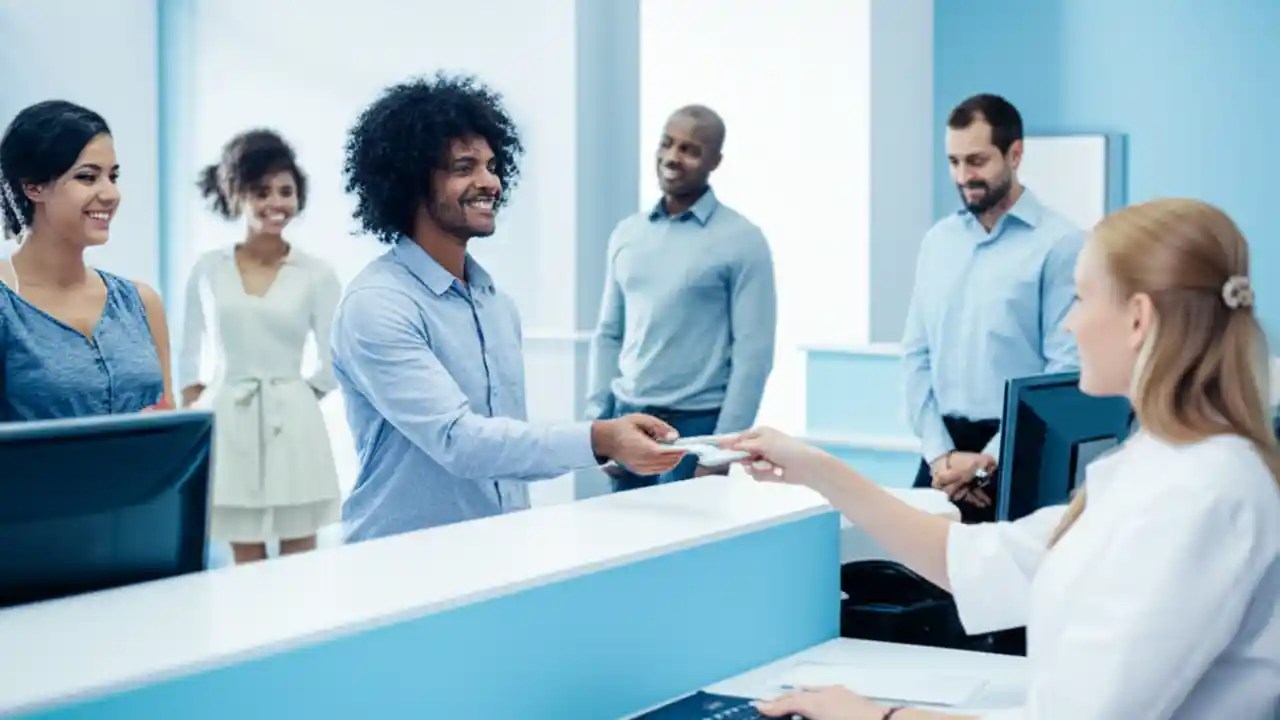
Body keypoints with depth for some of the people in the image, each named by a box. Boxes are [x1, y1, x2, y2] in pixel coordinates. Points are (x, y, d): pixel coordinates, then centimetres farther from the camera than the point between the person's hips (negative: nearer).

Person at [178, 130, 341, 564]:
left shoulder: (316, 274, 0)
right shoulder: (208, 271, 4)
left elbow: (332, 365, 4)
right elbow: (188, 358, 11)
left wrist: (286, 399, 4)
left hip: (292, 429, -1)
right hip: (228, 428, 1)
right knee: (246, 565, 8)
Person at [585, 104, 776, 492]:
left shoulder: (742, 241, -6)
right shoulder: (626, 234, 9)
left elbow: (753, 353, -9)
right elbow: (609, 334, 14)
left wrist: (723, 446, -13)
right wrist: (597, 420, 5)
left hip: (695, 424, -4)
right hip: (626, 419, 5)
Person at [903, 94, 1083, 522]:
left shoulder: (1058, 243, -8)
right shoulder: (938, 240, 9)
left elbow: (1067, 369, -13)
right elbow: (917, 354, 8)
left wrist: (989, 459, -13)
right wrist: (939, 452, -3)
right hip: (945, 450, 5)